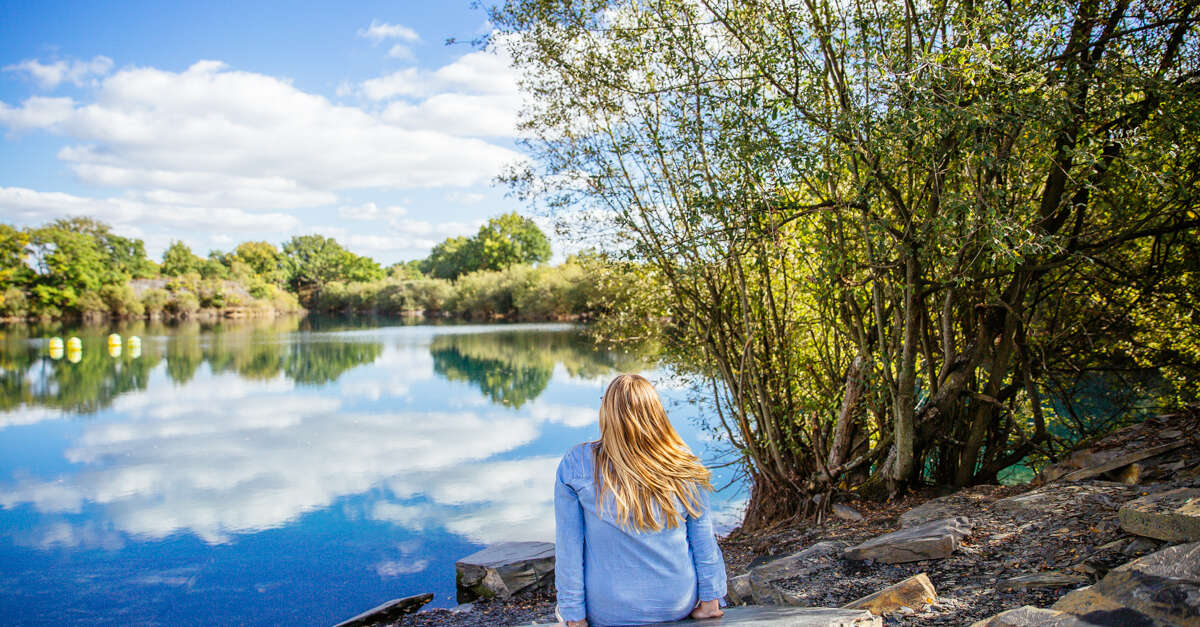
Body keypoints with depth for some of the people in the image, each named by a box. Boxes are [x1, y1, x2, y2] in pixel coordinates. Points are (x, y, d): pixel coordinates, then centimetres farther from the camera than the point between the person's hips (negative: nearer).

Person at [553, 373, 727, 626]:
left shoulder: (575, 465, -17)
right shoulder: (683, 464, -12)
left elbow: (568, 548, -13)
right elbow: (703, 540, -4)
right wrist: (711, 600, 8)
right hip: (678, 606, 2)